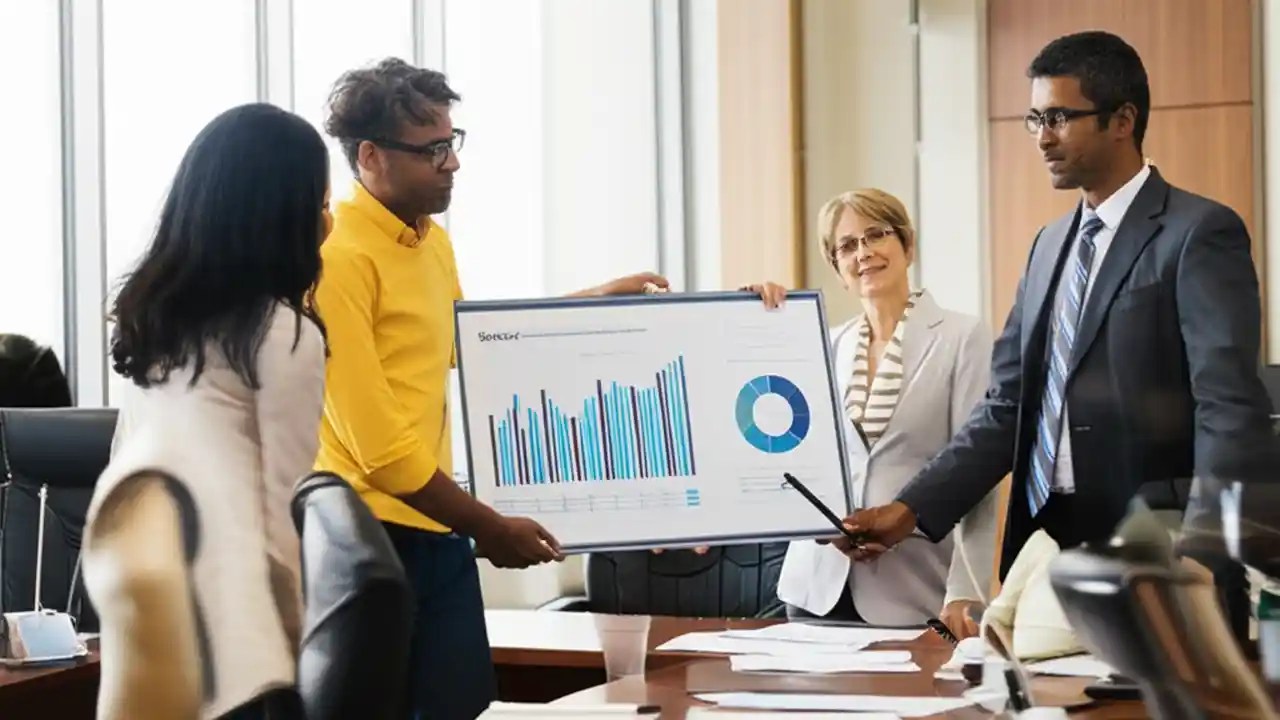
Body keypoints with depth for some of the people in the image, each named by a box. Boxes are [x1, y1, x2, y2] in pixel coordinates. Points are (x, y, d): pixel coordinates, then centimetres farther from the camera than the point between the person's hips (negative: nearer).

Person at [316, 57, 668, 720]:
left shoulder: (432, 241, 12)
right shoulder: (334, 258, -17)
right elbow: (377, 446, -19)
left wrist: (593, 302, 30)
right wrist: (490, 529, -10)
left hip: (438, 531, 8)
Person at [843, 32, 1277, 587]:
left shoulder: (1200, 233, -7)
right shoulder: (1051, 244, 15)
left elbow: (1230, 410, -16)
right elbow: (1008, 406, 11)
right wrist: (912, 509, 0)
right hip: (1044, 540, 7)